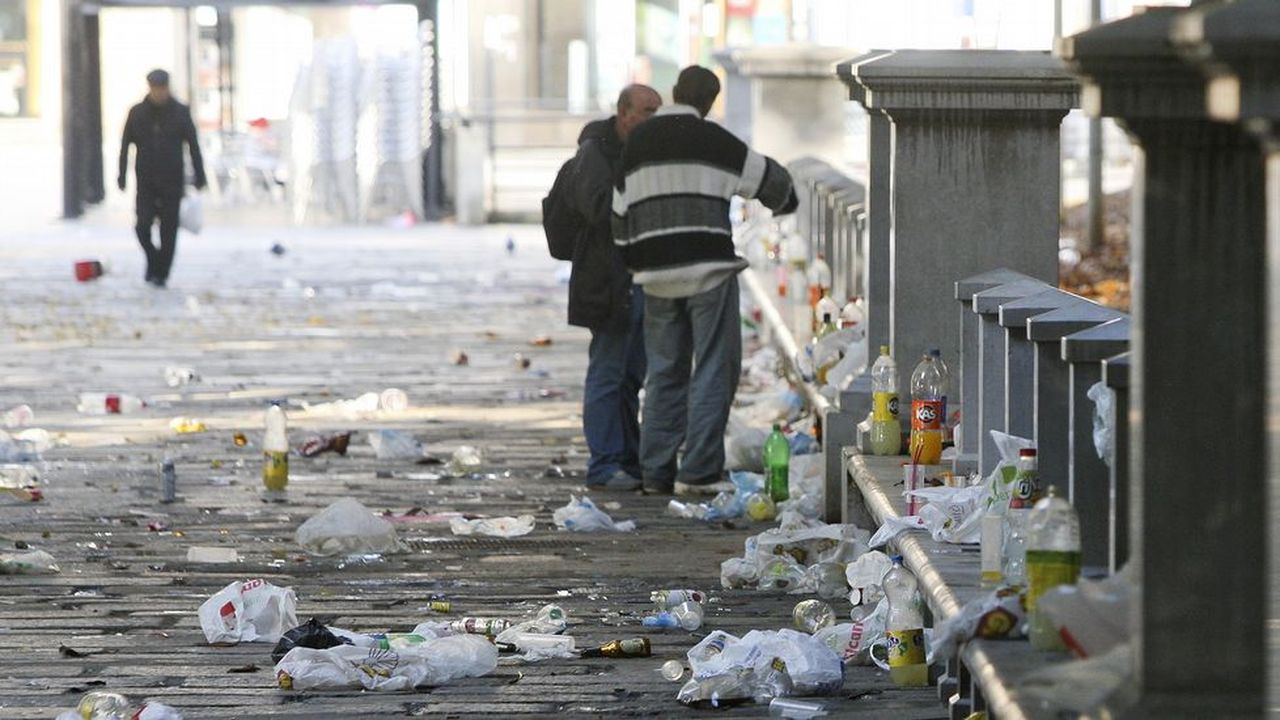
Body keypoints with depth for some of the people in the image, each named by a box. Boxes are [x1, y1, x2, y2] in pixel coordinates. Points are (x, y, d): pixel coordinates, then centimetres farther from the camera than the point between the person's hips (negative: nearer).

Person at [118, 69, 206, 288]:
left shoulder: (180, 112, -1)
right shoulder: (137, 113, 0)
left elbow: (193, 146, 2)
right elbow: (125, 146, 5)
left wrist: (199, 177, 0)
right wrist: (122, 176, 1)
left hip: (172, 180, 0)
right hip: (146, 179, 0)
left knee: (169, 227, -1)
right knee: (143, 223, -10)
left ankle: (161, 272, 9)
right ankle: (152, 257, 17)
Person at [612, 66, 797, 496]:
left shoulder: (637, 143, 10)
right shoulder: (710, 139, -6)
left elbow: (621, 213, 12)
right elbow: (767, 178, 3)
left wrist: (634, 264, 23)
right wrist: (785, 200, 25)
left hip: (657, 274, 5)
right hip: (708, 268, -5)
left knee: (665, 371, 12)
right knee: (714, 370, -1)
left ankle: (656, 470, 11)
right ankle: (699, 471, -6)